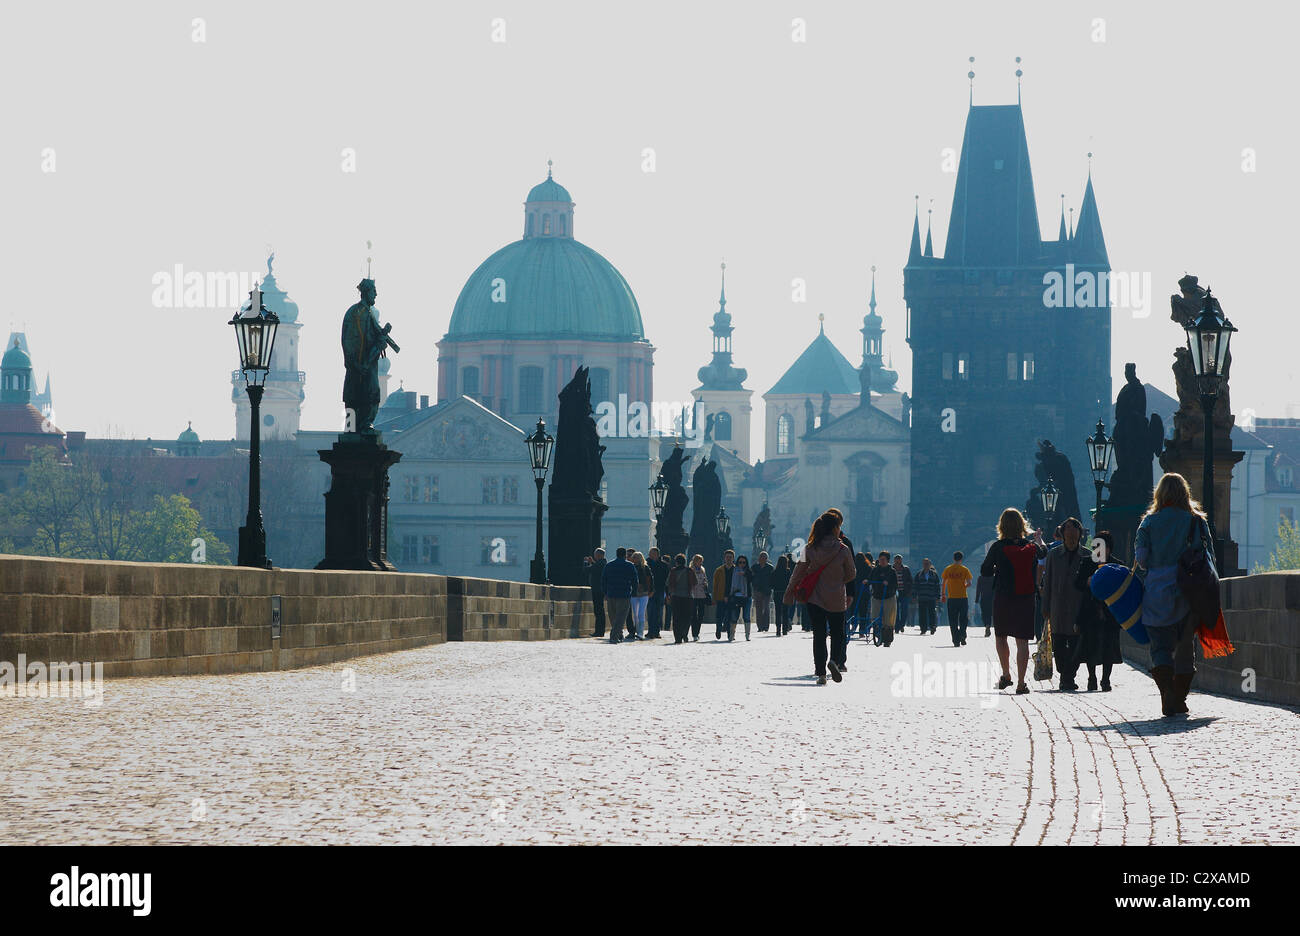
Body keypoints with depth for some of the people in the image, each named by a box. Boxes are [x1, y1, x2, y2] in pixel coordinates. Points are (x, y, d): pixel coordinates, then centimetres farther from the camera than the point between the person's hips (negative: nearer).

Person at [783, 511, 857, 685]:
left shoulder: (810, 549, -5)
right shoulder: (844, 550, -10)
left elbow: (799, 572, 0)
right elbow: (851, 574, 1)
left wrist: (789, 593, 11)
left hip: (814, 598, 1)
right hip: (836, 599, -1)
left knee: (819, 634, 6)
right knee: (837, 633, 12)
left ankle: (821, 672, 0)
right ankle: (834, 660, -14)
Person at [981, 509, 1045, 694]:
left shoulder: (998, 547, -9)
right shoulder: (1032, 546, -2)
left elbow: (984, 570, -2)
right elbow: (1043, 552, 23)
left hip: (1002, 600, -1)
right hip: (1026, 600, 1)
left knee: (1000, 636, 19)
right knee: (1022, 640, 1)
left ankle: (1006, 675, 17)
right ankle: (1021, 683, -3)